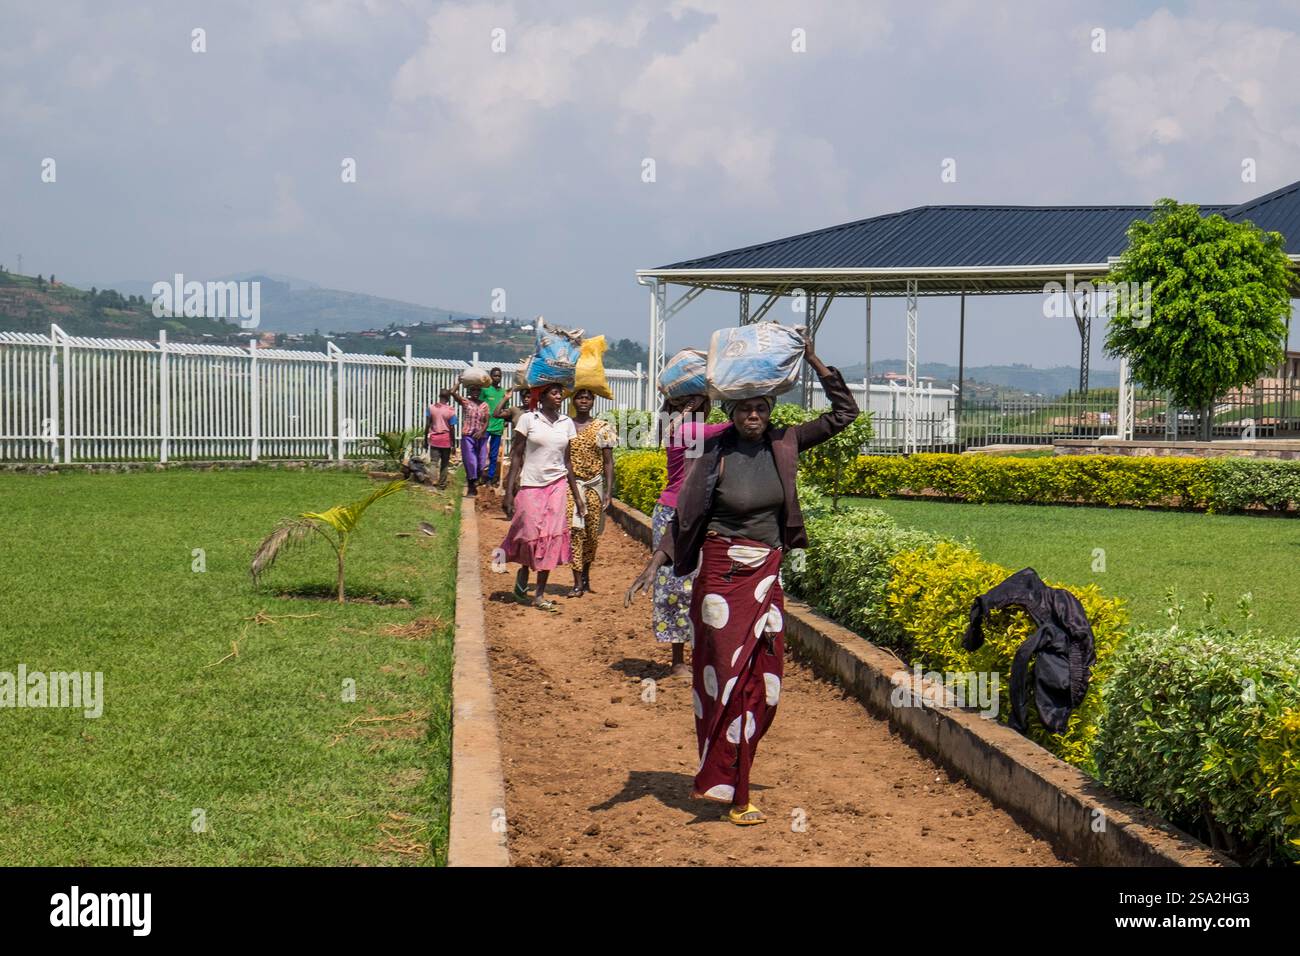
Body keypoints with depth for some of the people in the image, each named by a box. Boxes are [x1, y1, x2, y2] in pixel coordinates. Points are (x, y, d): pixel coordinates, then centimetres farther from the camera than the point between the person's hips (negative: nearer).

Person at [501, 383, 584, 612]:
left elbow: (567, 460, 12)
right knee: (531, 534, -5)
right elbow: (516, 456, -4)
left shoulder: (567, 423, 7)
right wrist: (509, 492, -9)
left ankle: (540, 595, 4)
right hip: (530, 485, -3)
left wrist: (577, 495, 11)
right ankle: (523, 571, 29)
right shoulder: (528, 419, -4)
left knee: (552, 537, -2)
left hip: (556, 484, 3)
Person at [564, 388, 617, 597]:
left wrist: (608, 492, -4)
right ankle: (578, 583, -10)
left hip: (594, 486, 1)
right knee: (574, 530, -11)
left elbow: (608, 463, 3)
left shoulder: (602, 428, 3)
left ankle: (586, 574, 29)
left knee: (592, 533, 6)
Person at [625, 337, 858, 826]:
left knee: (763, 685, 5)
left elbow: (844, 412, 3)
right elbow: (685, 516, -4)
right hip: (722, 575, -4)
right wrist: (654, 564, -14)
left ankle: (716, 779, 19)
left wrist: (813, 360, -4)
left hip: (766, 577, 5)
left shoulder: (783, 445, 1)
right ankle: (733, 796, 6)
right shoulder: (716, 454, -8)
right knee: (729, 679, -4)